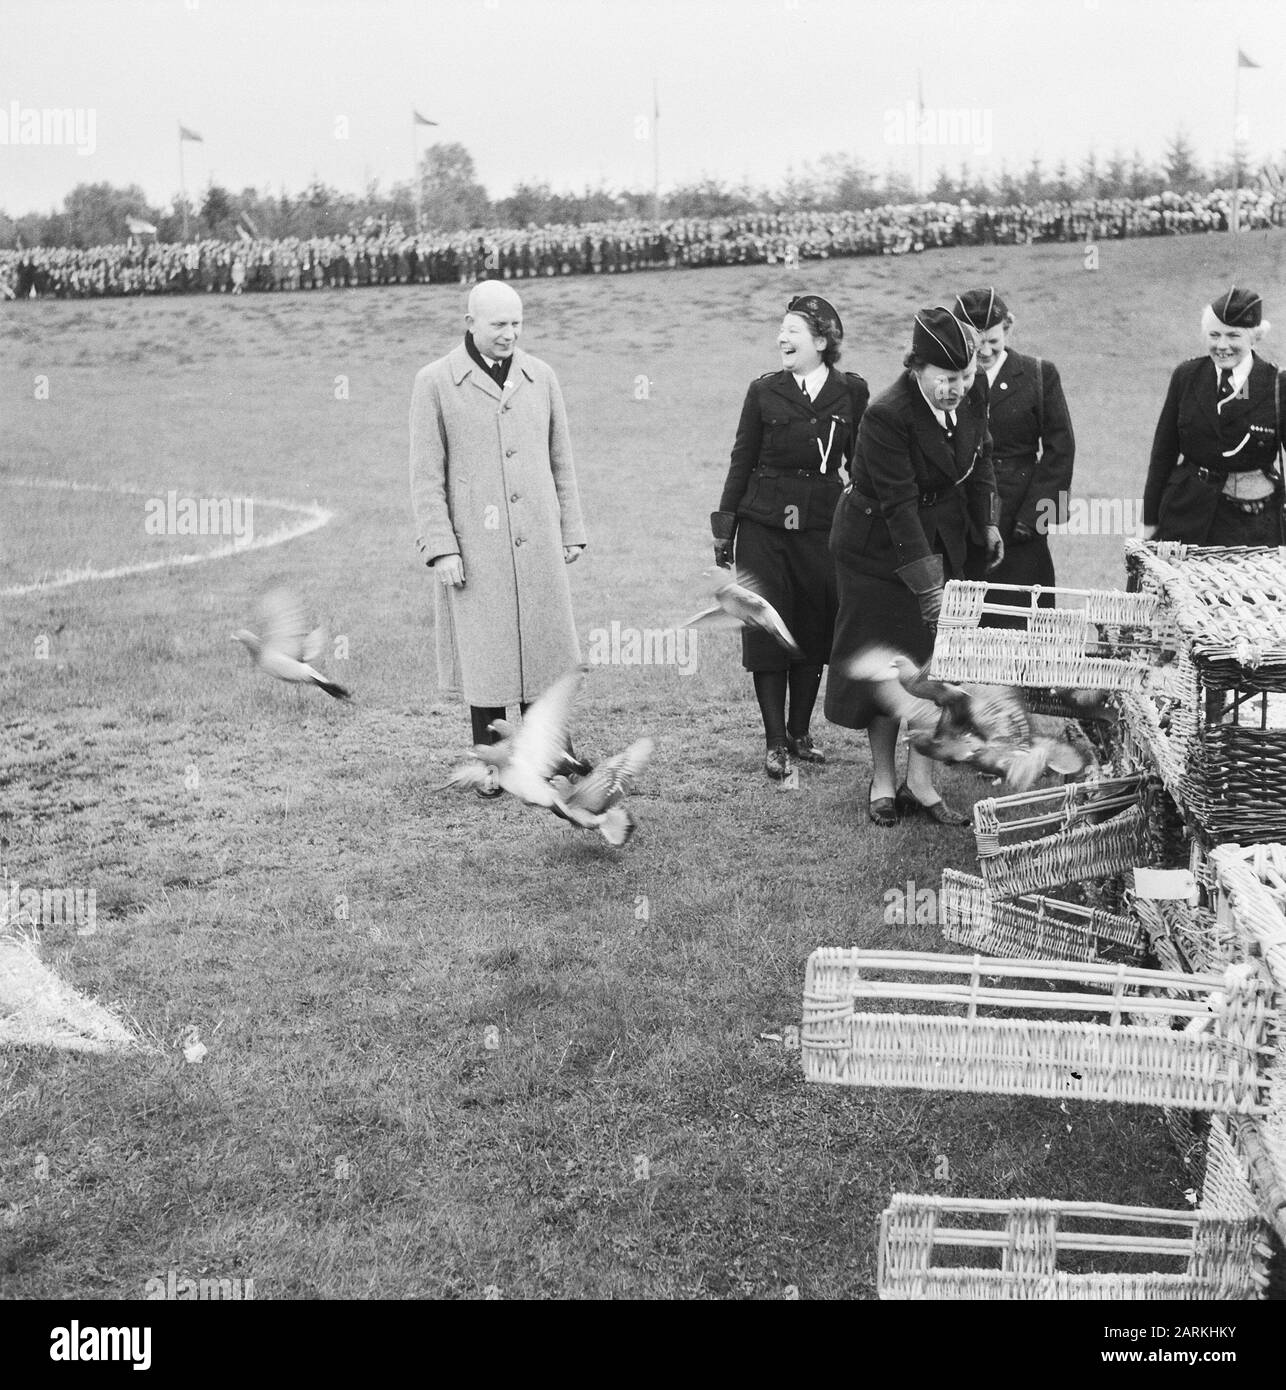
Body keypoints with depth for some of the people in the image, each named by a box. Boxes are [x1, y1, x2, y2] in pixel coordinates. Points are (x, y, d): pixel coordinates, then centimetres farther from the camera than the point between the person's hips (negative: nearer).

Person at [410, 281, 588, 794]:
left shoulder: (540, 376, 9)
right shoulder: (435, 381, -1)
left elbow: (560, 461, 14)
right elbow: (426, 476, -3)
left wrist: (571, 532, 12)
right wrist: (441, 548, -9)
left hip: (538, 541, 3)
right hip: (474, 546, -3)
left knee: (542, 645, 6)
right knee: (483, 652, 2)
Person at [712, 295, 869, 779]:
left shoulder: (851, 392, 1)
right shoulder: (765, 390, 0)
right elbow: (742, 460, 4)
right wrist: (724, 526, 3)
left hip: (824, 525, 1)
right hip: (763, 525, -1)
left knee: (815, 631, 7)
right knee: (767, 631, 0)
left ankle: (800, 733, 22)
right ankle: (775, 741, 8)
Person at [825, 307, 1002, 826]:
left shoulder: (973, 390, -8)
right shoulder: (886, 416, -27)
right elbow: (898, 506, -27)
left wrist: (987, 523, 10)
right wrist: (928, 585, -28)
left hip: (943, 541, 6)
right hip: (880, 547, -5)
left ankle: (920, 782, 12)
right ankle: (883, 780, 18)